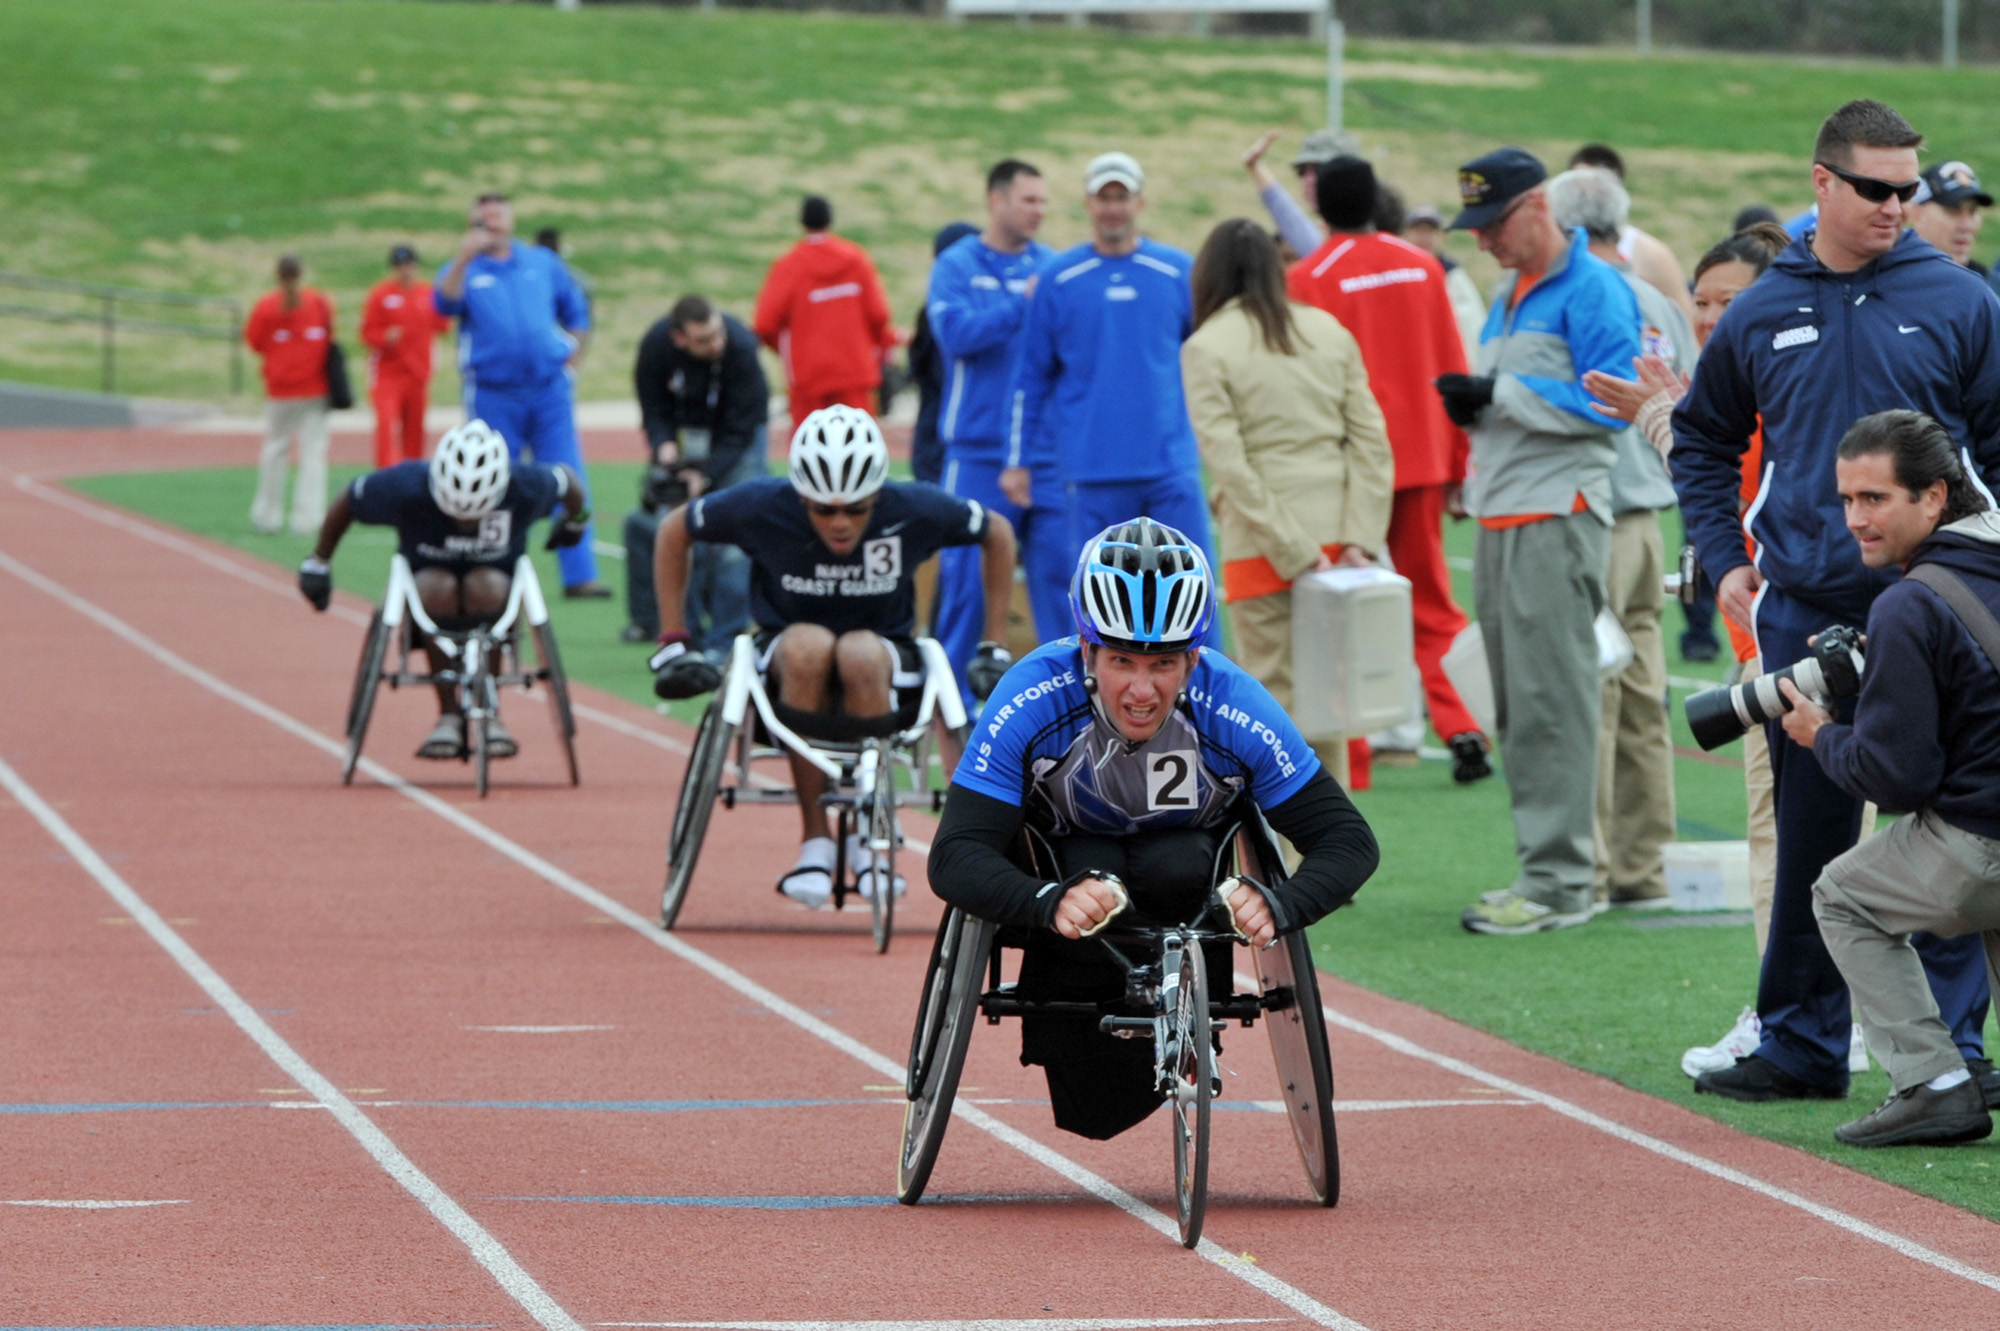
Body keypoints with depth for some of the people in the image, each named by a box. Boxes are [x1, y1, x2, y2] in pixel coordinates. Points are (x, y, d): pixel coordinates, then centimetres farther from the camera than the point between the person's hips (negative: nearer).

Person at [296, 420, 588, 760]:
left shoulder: (526, 488, -23)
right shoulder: (406, 487, -25)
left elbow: (567, 481, 0)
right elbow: (348, 501, -7)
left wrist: (576, 521, 22)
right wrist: (317, 563, 5)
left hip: (494, 583, 0)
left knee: (484, 587, -37)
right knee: (438, 587, -37)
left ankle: (490, 711, -21)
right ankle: (448, 715, -25)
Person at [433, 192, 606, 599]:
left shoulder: (543, 263, 13)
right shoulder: (465, 270, 5)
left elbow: (576, 311, 22)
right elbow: (445, 303, -16)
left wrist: (571, 358, 10)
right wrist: (464, 258, -29)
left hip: (549, 390, 2)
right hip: (492, 394, -2)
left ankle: (579, 576, -4)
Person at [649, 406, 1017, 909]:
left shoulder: (915, 511, -18)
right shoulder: (761, 507, -19)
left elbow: (998, 534, 0)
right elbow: (675, 530, -1)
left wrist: (994, 652, 0)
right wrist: (673, 642, -2)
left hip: (884, 658, 0)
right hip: (787, 657, 0)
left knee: (861, 656, -38)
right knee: (809, 646, -38)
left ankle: (870, 838, -18)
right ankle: (815, 841, -25)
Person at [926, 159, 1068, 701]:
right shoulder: (957, 266, 2)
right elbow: (957, 333, -14)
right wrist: (1024, 302, -16)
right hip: (979, 449, -2)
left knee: (1057, 567, -1)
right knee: (964, 575, 0)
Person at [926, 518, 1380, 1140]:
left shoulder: (1234, 710, -31)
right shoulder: (1033, 699, -35)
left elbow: (1347, 840, -26)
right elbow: (955, 856, -37)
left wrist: (1278, 907, -48)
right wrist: (1052, 903, -58)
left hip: (1184, 848, 1)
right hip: (1063, 852, -1)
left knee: (1176, 870, -35)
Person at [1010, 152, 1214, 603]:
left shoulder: (1178, 273, 7)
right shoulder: (1058, 279, 5)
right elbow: (1031, 377, 9)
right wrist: (1020, 460, 6)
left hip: (1172, 467, 0)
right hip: (1092, 473, 0)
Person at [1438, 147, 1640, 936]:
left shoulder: (1592, 290, -8)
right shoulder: (1509, 298, 21)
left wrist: (1501, 393, -16)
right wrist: (1472, 406, 4)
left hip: (1558, 514, -10)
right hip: (1500, 518, 10)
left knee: (1553, 698, -11)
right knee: (1518, 707, 9)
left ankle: (1560, 881, -10)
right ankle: (1547, 868, 13)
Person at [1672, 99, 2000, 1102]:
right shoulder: (1760, 314, 8)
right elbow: (1703, 441, 21)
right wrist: (1723, 560, 10)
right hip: (1801, 611, 3)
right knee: (1809, 830, 8)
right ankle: (1801, 1044, 17)